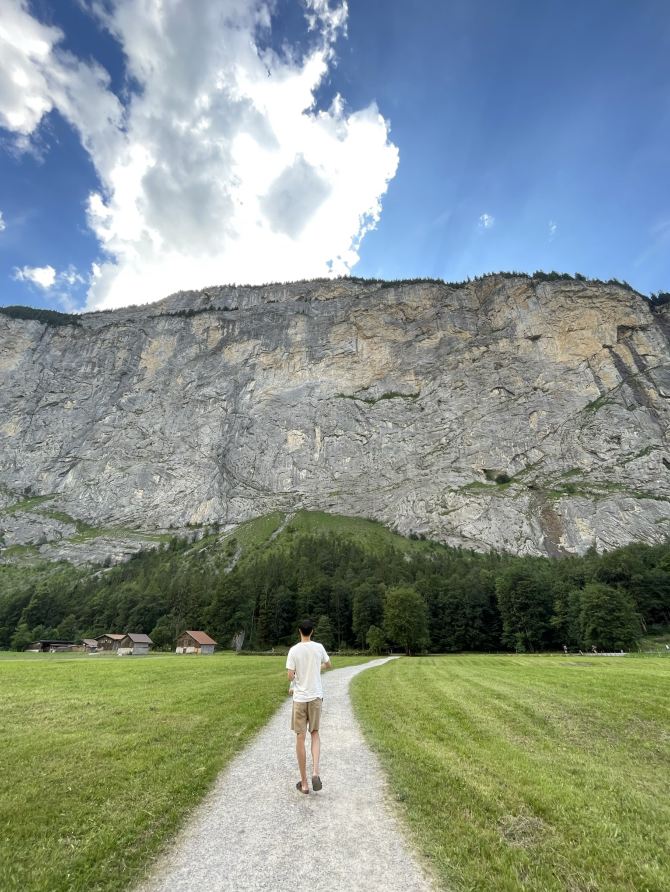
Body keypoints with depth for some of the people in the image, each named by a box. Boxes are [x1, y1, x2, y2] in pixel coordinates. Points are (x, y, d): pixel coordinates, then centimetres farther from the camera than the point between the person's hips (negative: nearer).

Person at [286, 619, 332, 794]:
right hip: (316, 696, 2)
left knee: (300, 738, 9)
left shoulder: (294, 650, -10)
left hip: (299, 698, -2)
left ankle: (304, 783, 15)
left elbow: (290, 676, -11)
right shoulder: (319, 647, -4)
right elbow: (329, 665, 12)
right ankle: (315, 772, 0)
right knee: (315, 733, 18)